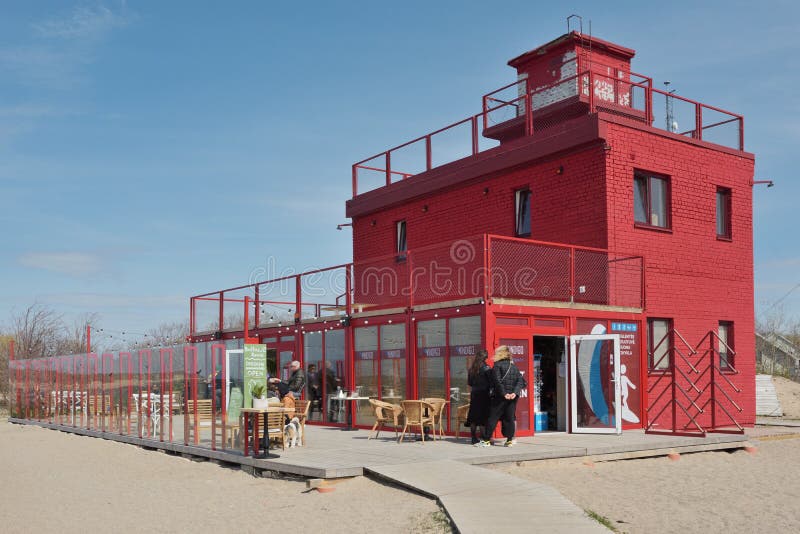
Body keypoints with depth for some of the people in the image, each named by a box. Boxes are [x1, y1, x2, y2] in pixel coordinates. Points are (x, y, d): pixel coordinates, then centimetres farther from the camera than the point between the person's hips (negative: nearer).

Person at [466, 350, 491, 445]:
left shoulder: (471, 369, 9)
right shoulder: (486, 368, -9)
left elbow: (470, 384, 13)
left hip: (474, 395, 6)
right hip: (484, 394, -6)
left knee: (474, 417, 8)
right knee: (484, 417, -3)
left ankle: (474, 438, 12)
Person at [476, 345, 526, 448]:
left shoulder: (497, 365, -7)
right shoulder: (514, 367, 12)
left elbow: (497, 381, -17)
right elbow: (521, 381, 4)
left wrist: (503, 393, -15)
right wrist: (515, 392, -6)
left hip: (499, 397, -5)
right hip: (512, 398, 5)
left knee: (492, 418, 0)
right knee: (510, 418, 10)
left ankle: (486, 440, 1)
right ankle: (510, 440, 8)